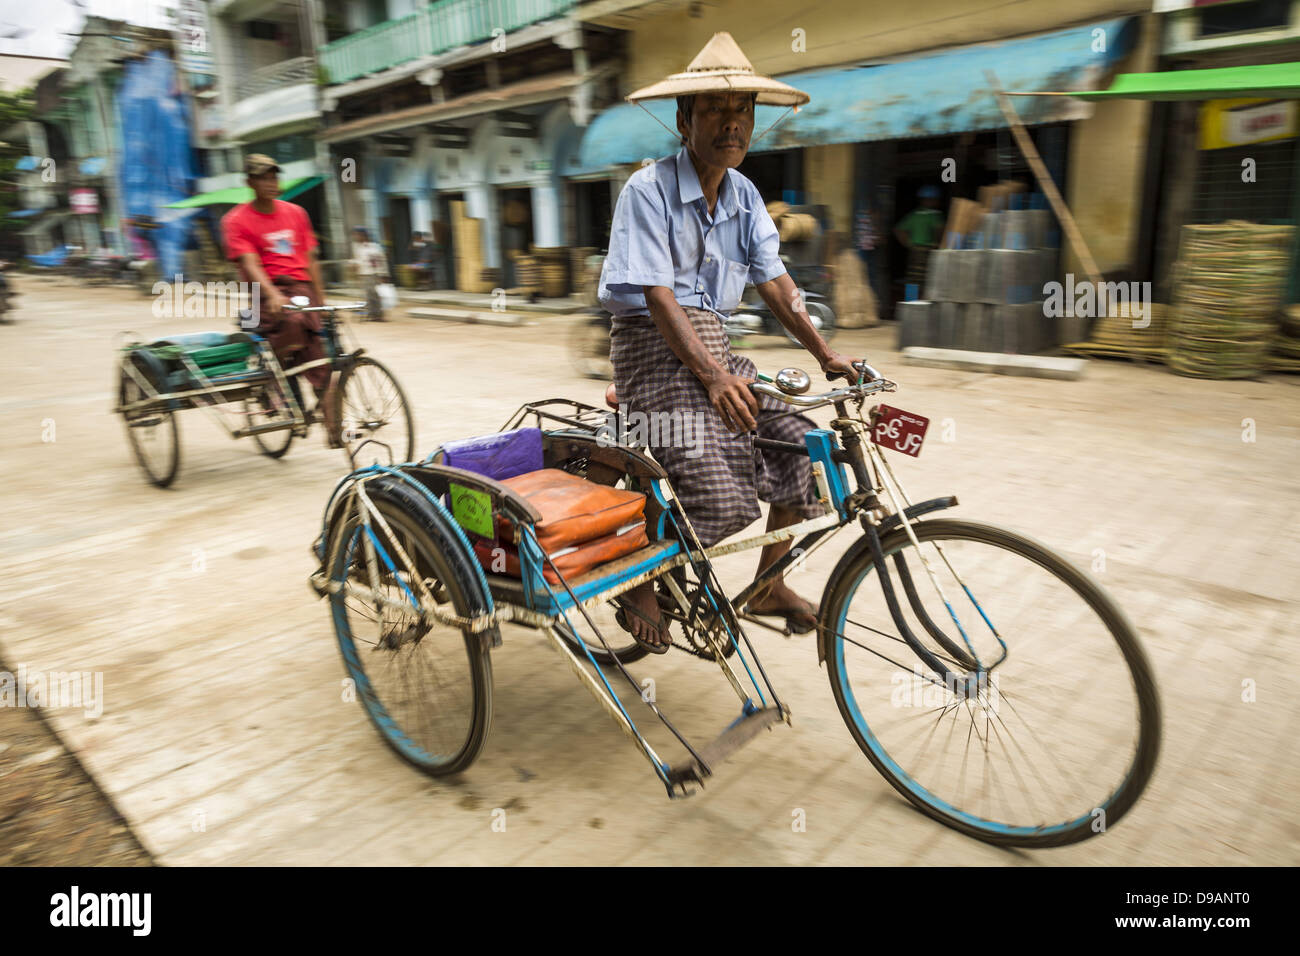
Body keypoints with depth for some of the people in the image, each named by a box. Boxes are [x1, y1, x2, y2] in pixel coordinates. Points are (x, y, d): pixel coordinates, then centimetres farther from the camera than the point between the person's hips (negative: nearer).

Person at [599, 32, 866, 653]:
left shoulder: (744, 196, 10)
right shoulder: (648, 190, -11)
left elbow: (774, 282, 10)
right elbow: (656, 295, -20)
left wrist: (825, 354, 1)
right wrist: (714, 377, -31)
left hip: (713, 344, 7)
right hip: (654, 347, -7)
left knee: (806, 448, -5)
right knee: (723, 501, -22)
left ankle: (769, 584, 15)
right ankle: (640, 584, 6)